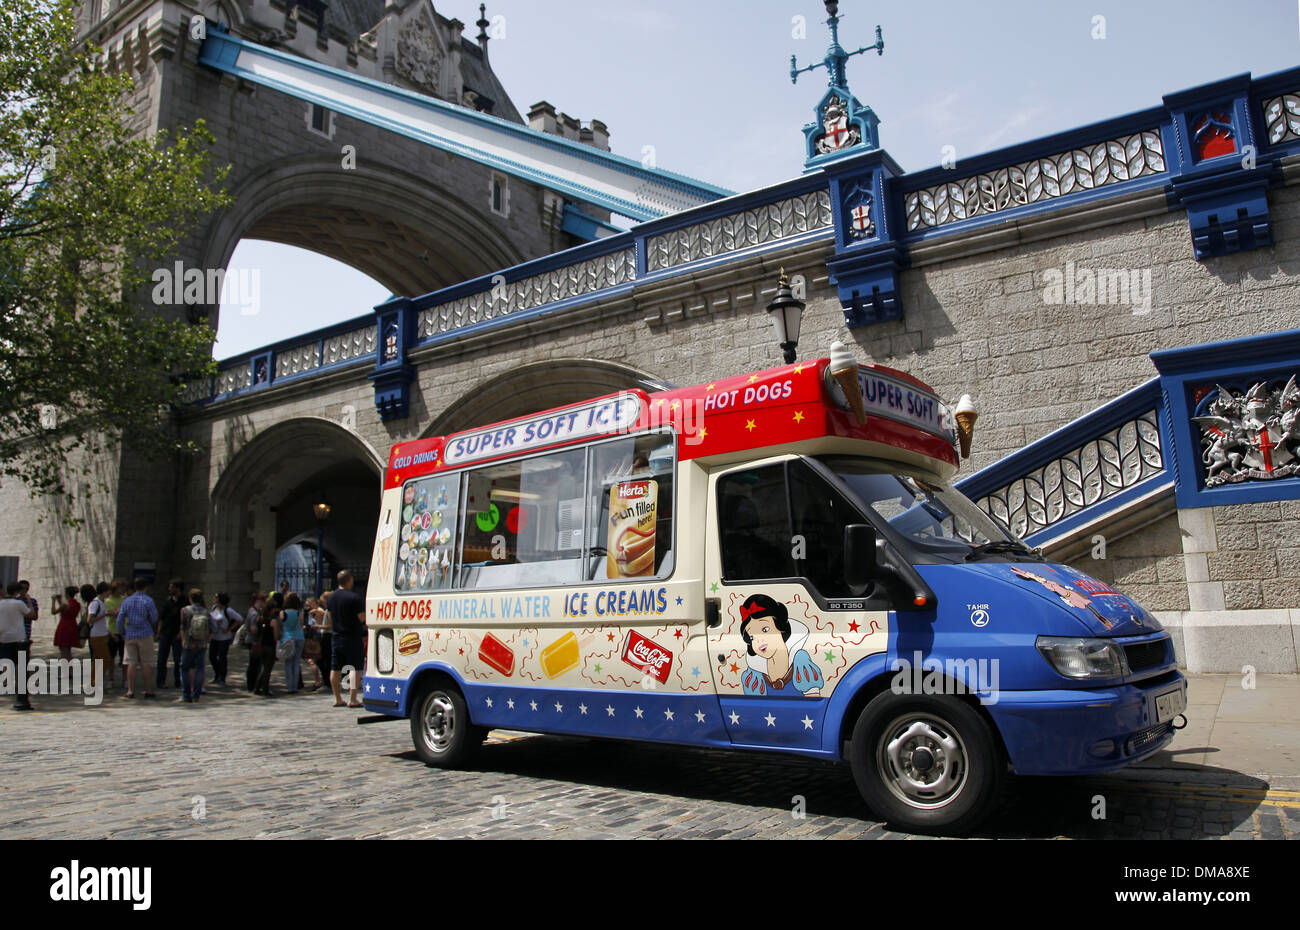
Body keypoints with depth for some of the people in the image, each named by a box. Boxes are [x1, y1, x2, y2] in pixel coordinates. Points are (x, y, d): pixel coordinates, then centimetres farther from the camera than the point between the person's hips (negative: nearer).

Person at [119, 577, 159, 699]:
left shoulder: (126, 601, 4)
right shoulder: (148, 601, -7)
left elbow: (120, 620, 5)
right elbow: (154, 618, -5)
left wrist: (122, 634, 16)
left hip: (130, 635, 3)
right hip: (145, 635, -3)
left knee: (131, 663, 6)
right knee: (146, 663, 2)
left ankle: (130, 690, 3)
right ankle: (147, 690, 4)